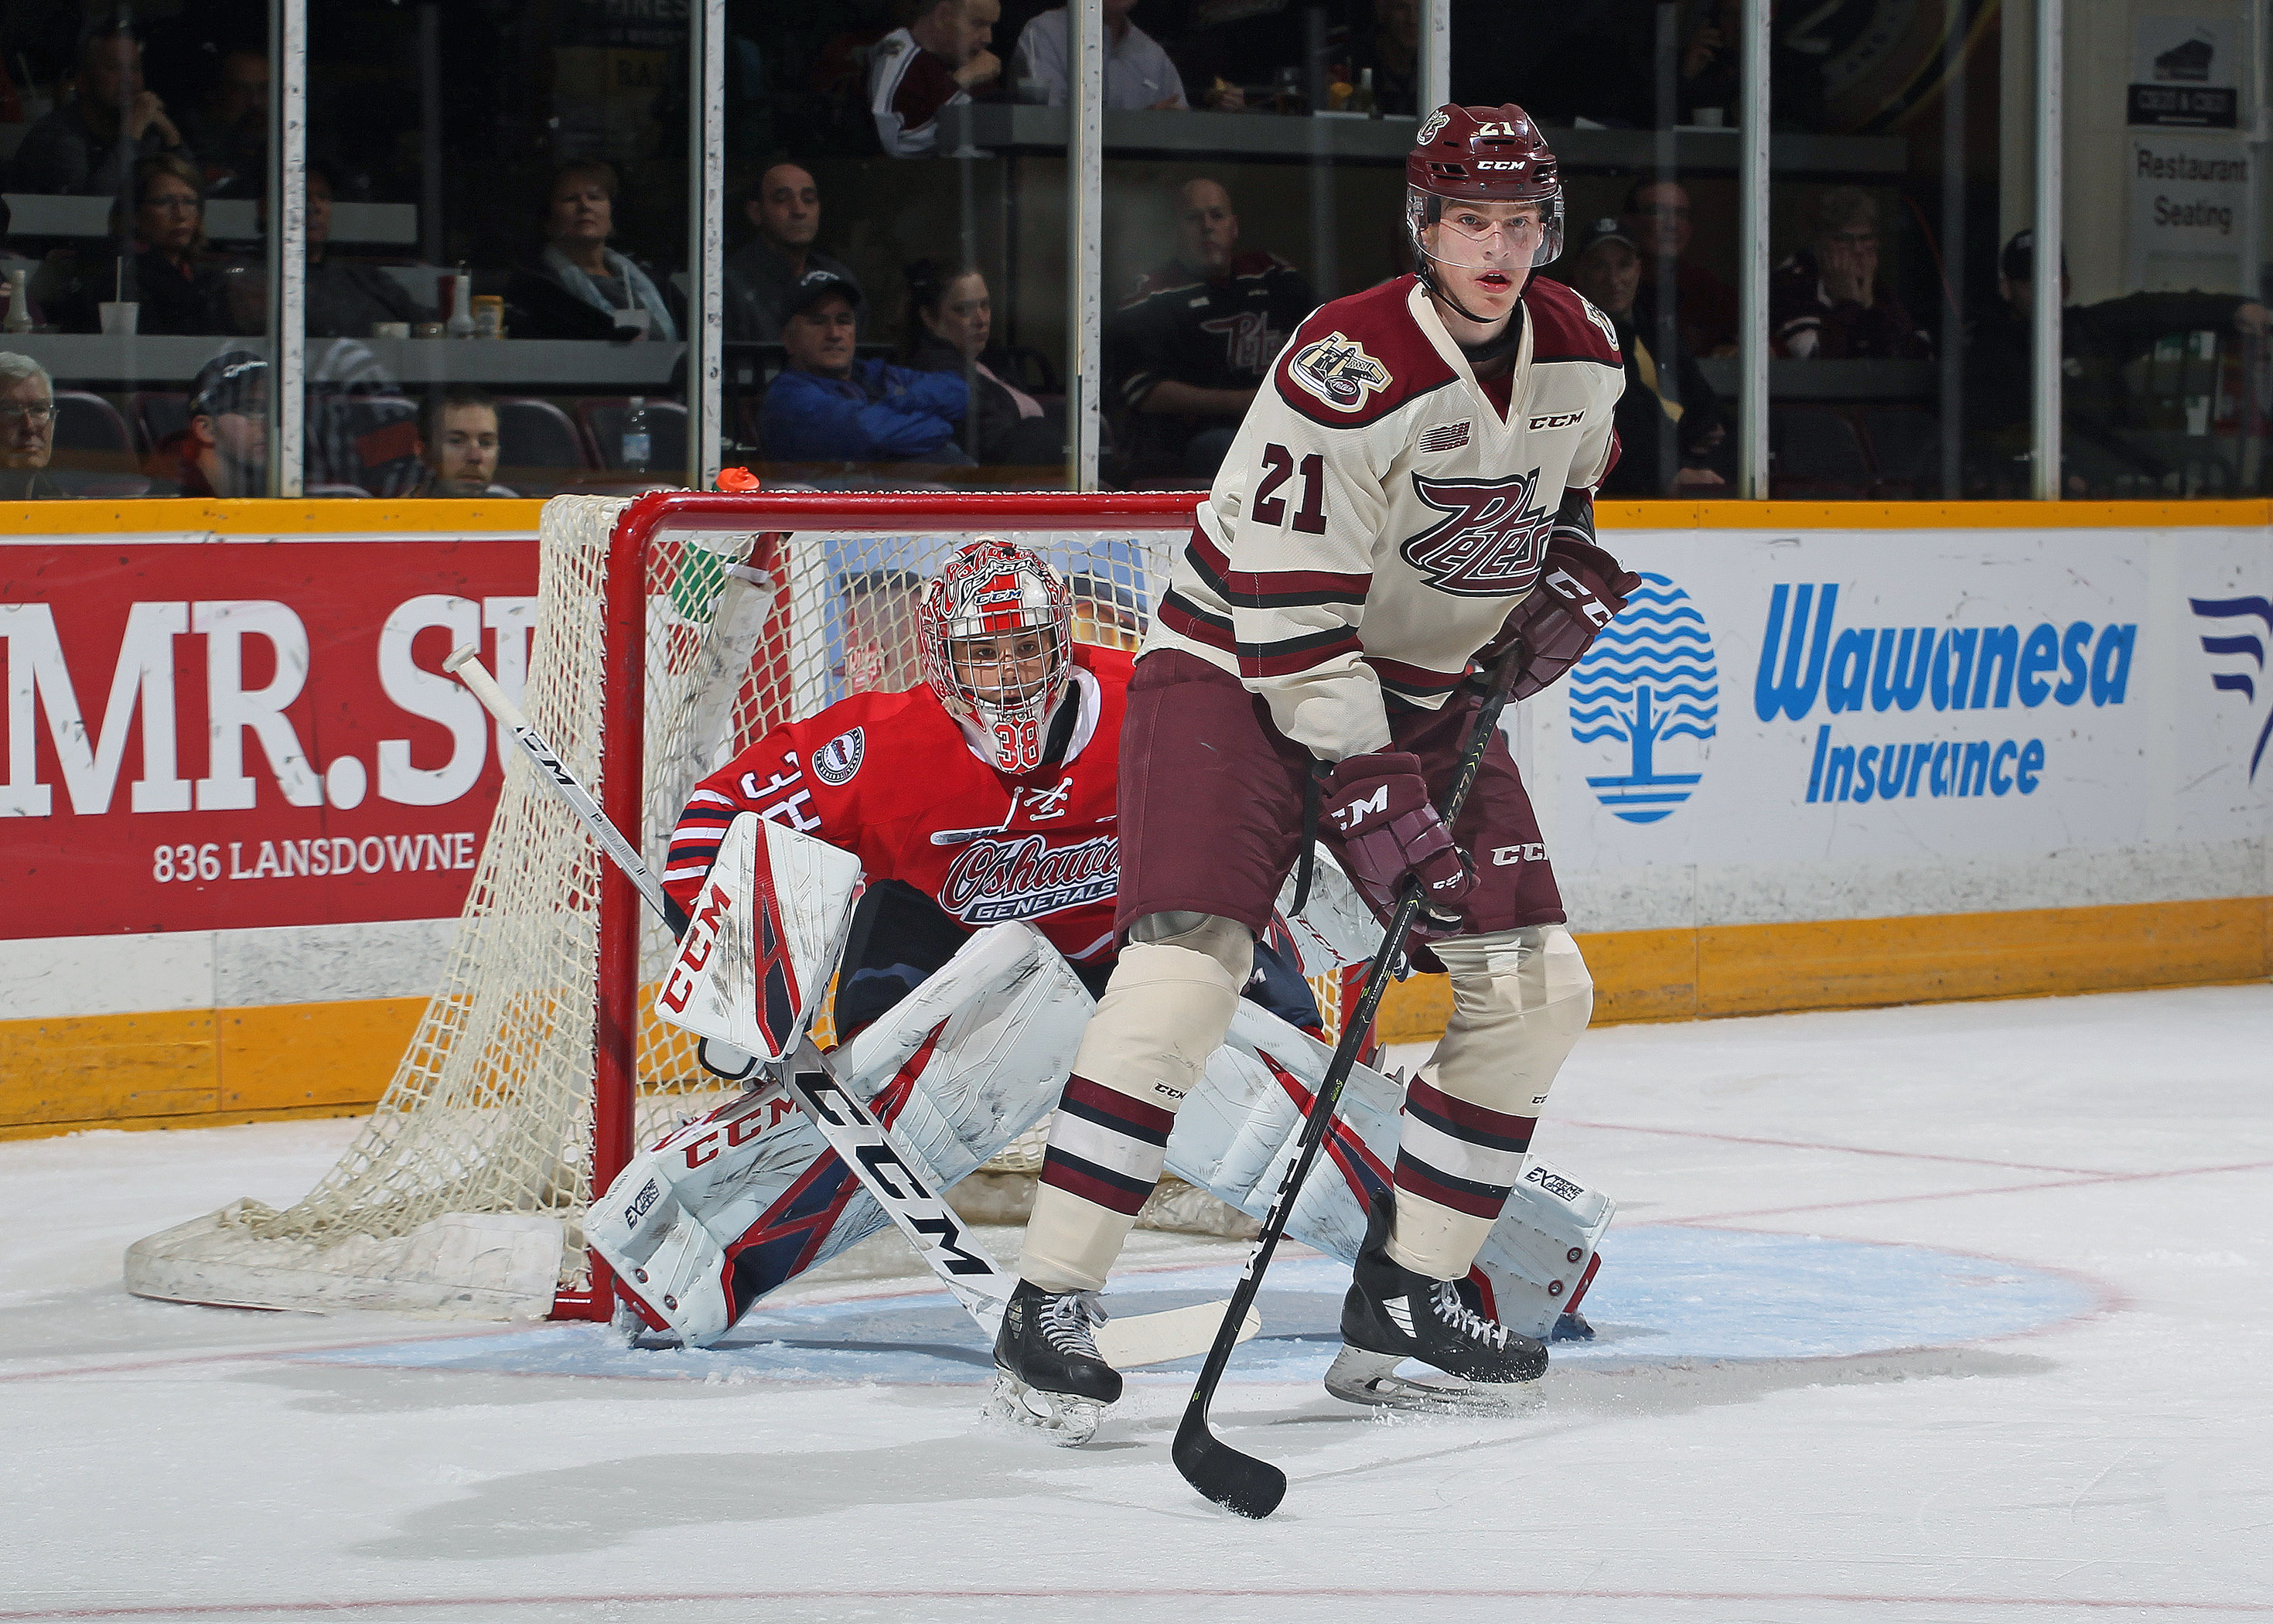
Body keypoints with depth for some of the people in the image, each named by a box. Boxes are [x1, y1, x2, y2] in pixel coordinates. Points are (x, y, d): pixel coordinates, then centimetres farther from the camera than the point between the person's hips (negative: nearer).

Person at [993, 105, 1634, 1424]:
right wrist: (1364, 786, -27)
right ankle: (1051, 1305, -19)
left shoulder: (1580, 351, -2)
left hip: (1428, 690, 7)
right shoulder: (1350, 371, -25)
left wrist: (1568, 577, 4)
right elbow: (1287, 602, -25)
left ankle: (1405, 1292, 12)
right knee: (1190, 963, -23)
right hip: (1239, 670, -7)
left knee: (1538, 990, 1)